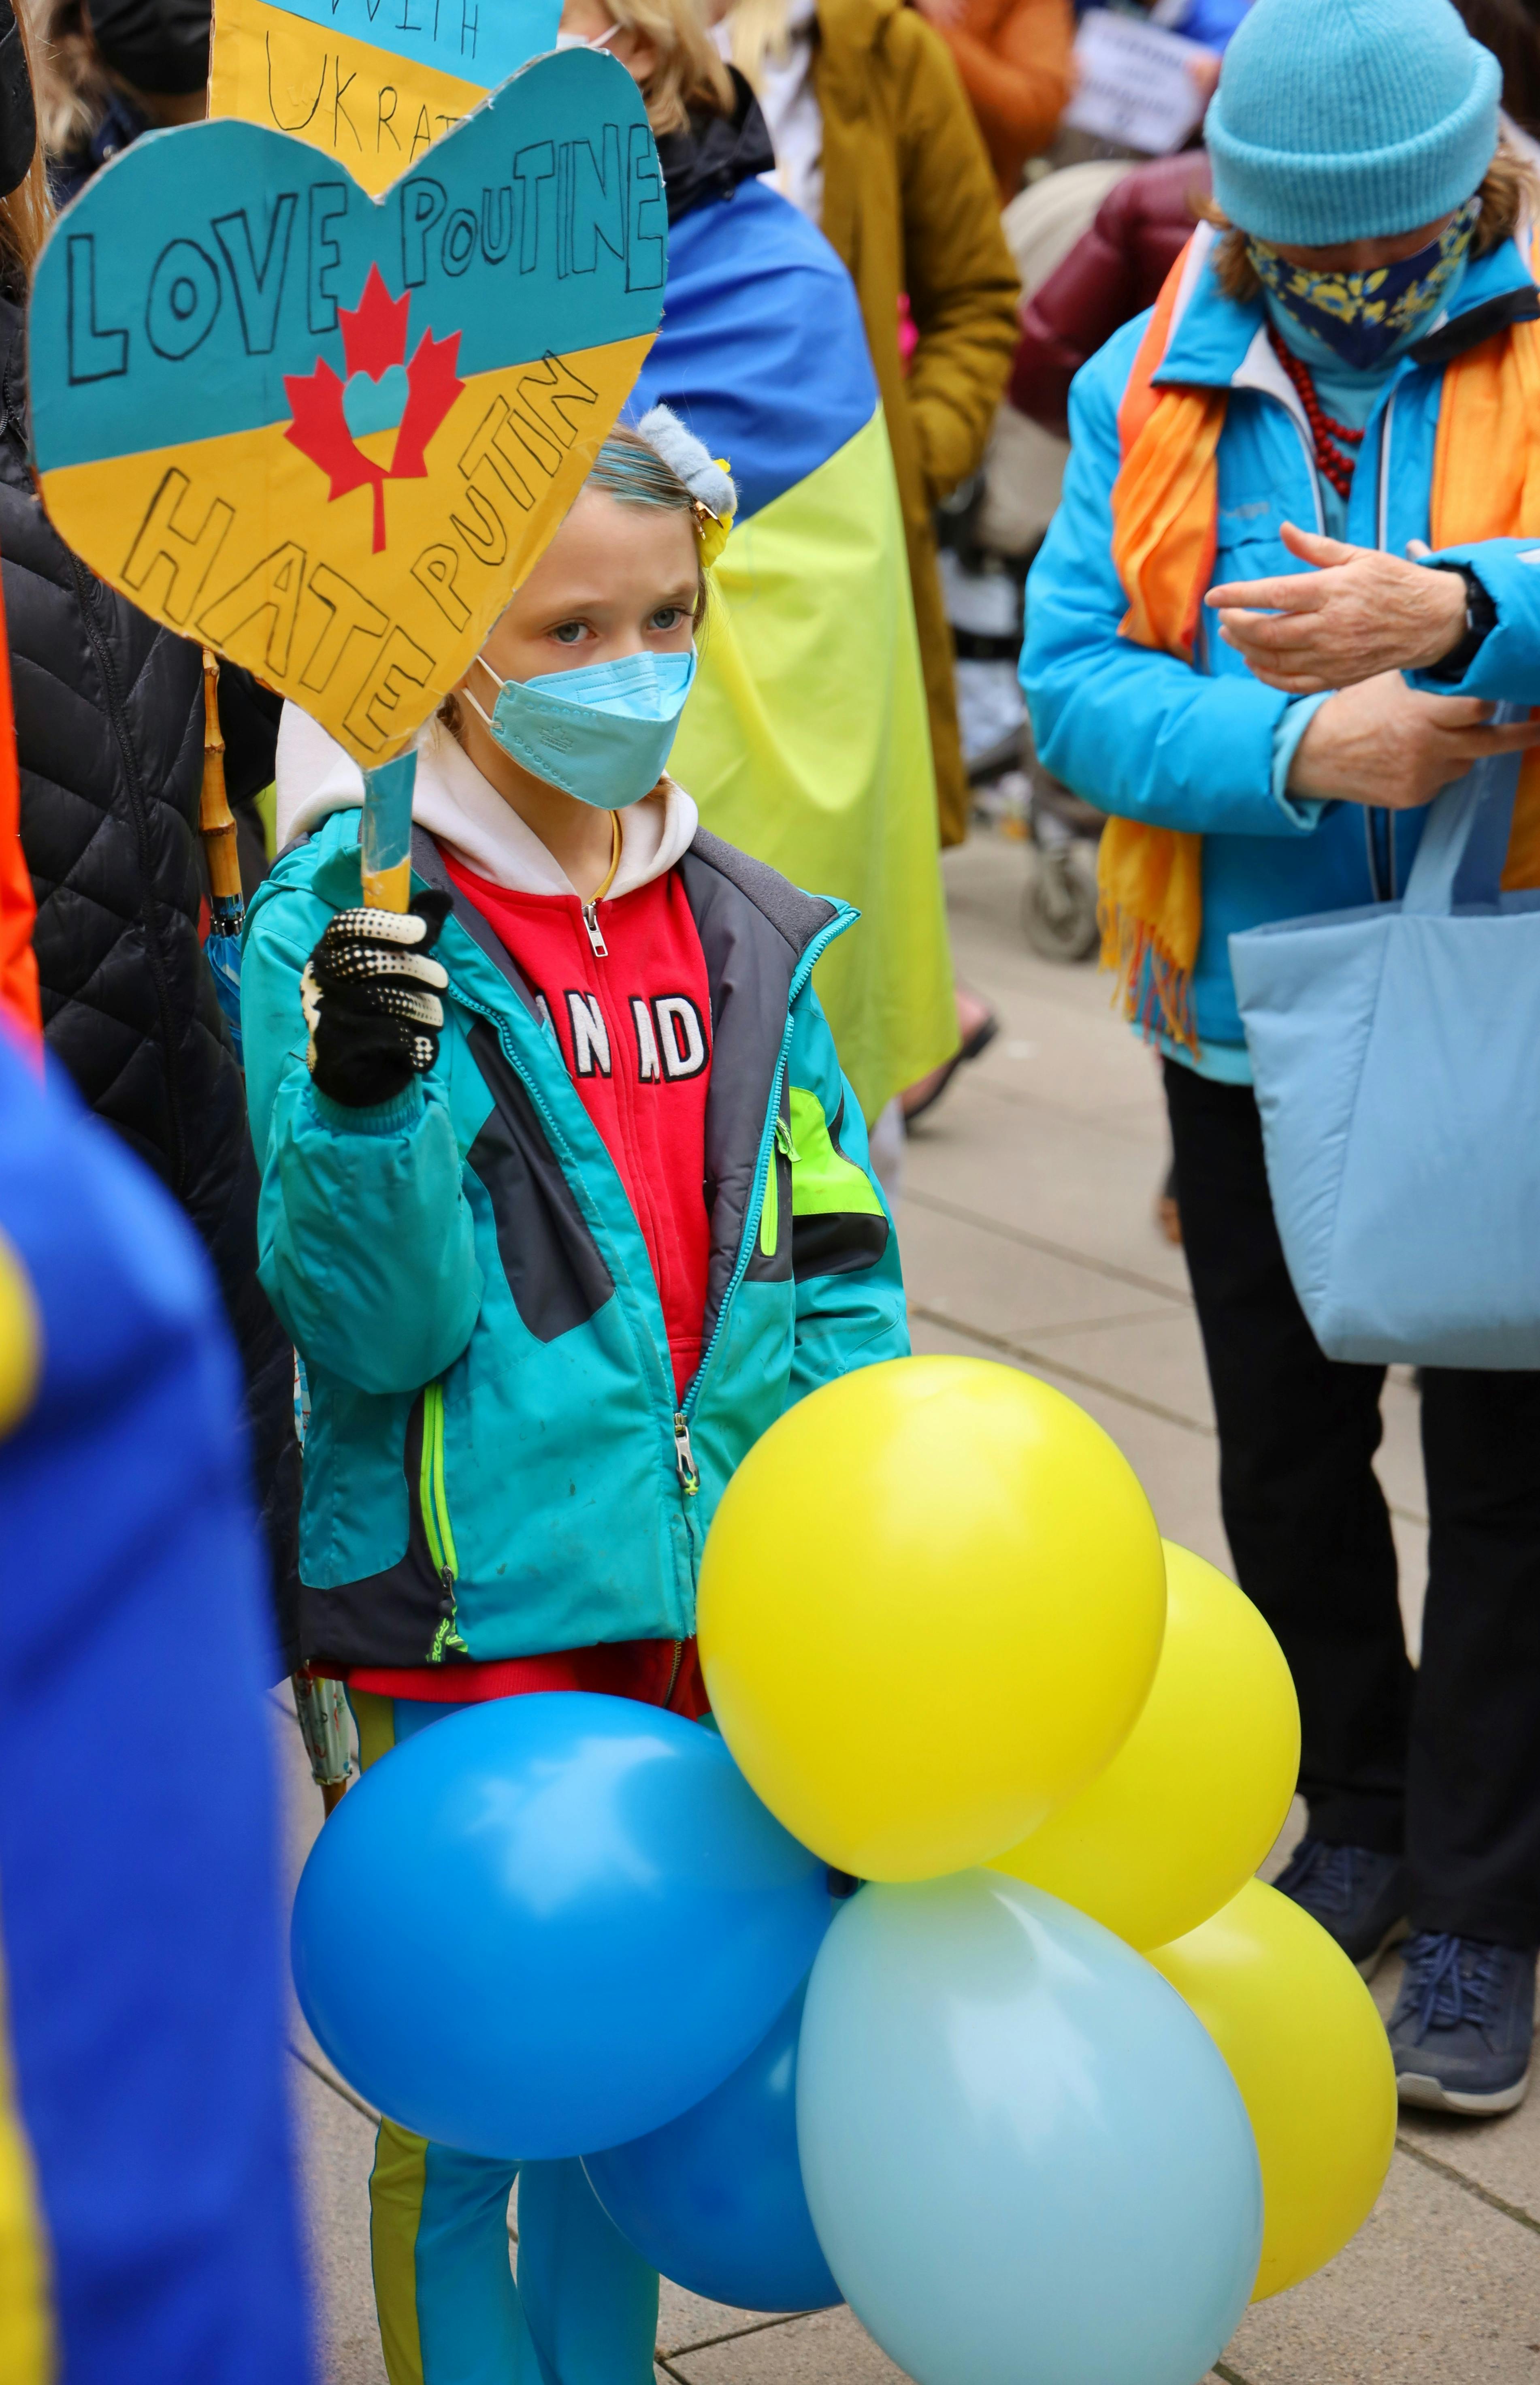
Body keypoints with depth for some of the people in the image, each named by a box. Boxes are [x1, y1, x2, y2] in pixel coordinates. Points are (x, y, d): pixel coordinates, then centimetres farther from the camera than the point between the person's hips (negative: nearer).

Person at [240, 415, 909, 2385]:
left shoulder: (750, 939, 6)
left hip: (710, 1613, 5)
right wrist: (364, 1103, -32)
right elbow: (379, 1329, -14)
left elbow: (837, 1277, 9)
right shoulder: (344, 925, -9)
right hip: (475, 1614, -5)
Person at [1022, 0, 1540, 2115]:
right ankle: (1365, 1815, 39)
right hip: (1253, 1018, 3)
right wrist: (1299, 752, -25)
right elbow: (1073, 677, -9)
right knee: (1287, 1451, 17)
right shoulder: (1155, 387, 1)